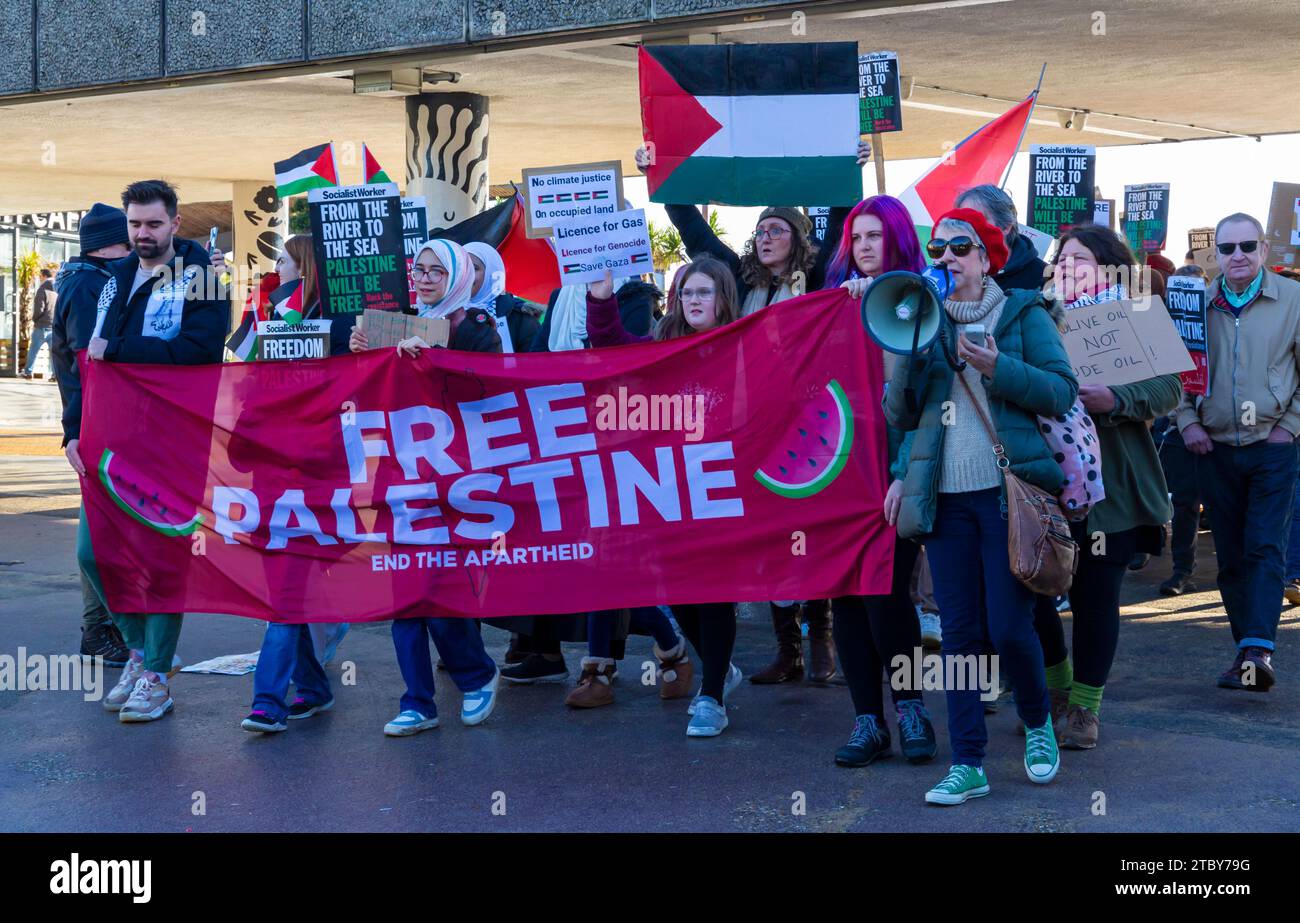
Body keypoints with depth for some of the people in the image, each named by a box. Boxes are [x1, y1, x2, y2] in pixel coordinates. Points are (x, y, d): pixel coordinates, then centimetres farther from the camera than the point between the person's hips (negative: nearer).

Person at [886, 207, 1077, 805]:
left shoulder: (1023, 314, 4)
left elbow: (1062, 392, -6)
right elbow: (900, 415, 7)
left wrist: (997, 367, -18)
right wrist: (911, 349, -7)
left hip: (1008, 491, -3)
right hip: (945, 497, 3)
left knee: (1008, 627, -5)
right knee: (959, 633, 3)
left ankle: (1037, 721, 25)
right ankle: (967, 765, 9)